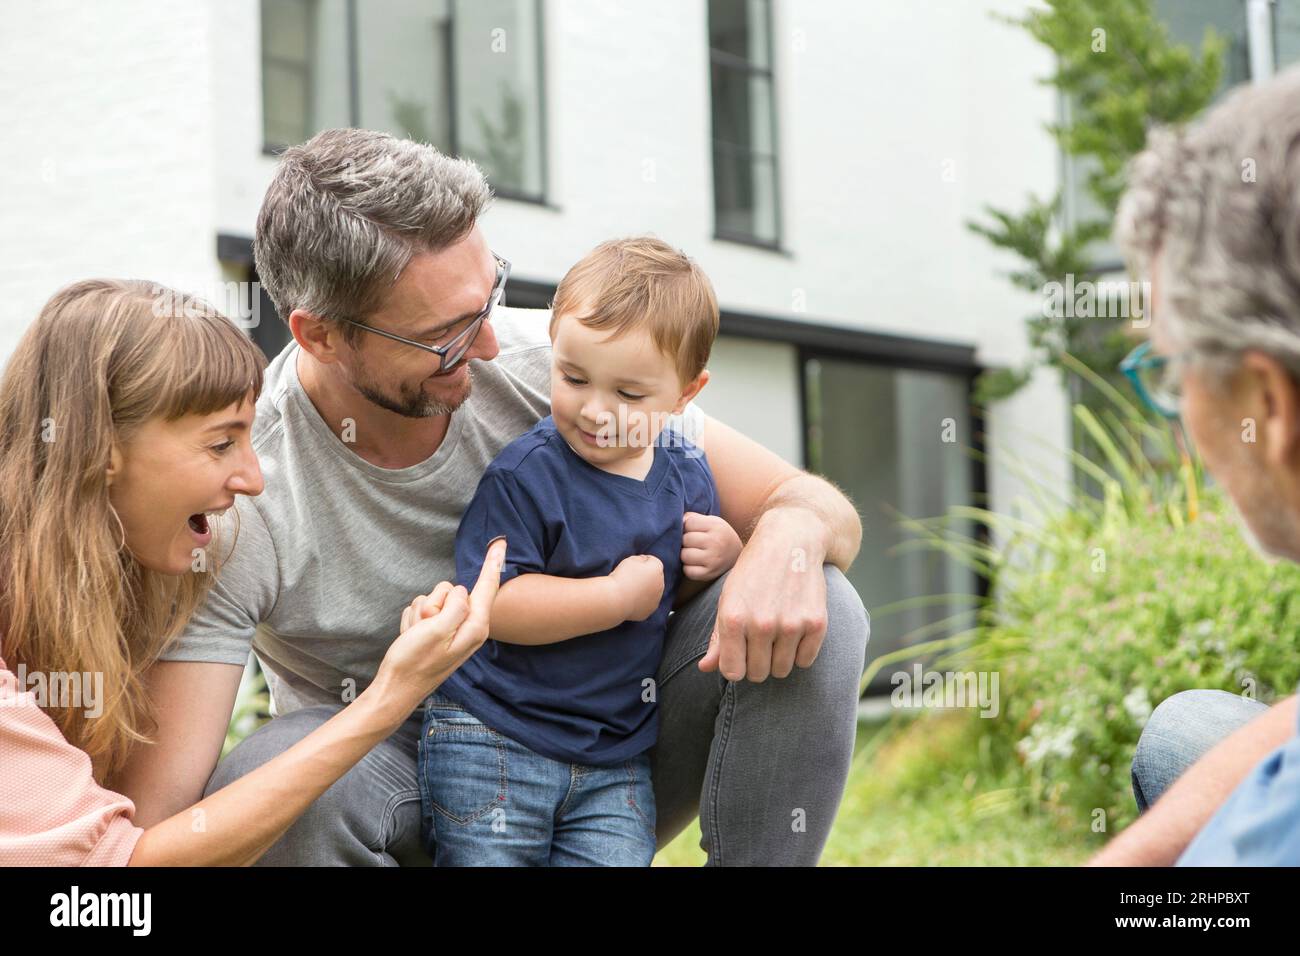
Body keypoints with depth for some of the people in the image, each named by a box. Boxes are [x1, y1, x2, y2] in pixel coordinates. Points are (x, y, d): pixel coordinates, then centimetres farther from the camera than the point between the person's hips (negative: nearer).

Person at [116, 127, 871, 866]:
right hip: (394, 779, -2)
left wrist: (791, 536, -34)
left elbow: (830, 513, -10)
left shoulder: (546, 364, -15)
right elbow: (158, 805, -25)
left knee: (818, 615, -21)